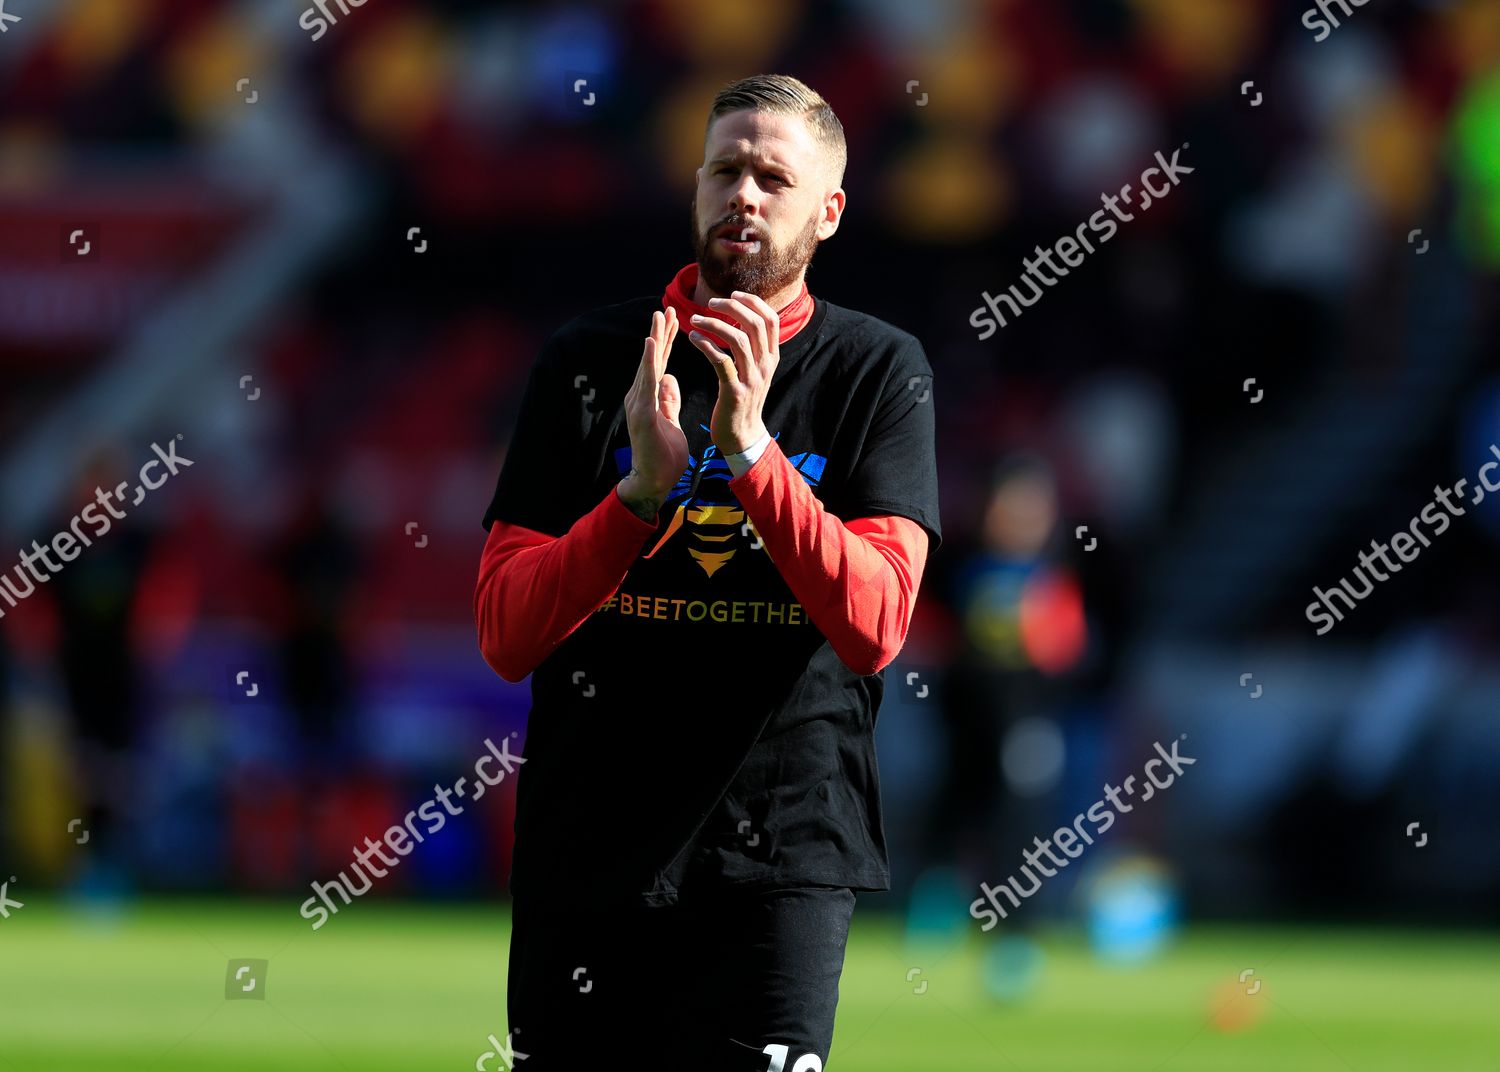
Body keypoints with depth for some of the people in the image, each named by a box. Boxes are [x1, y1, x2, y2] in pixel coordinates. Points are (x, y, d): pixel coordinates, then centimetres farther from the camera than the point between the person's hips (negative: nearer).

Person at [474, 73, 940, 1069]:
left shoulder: (879, 372, 2)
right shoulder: (589, 360, 6)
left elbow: (873, 631, -12)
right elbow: (506, 637, -3)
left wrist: (750, 446, -22)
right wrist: (641, 492, -18)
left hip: (780, 857, -2)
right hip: (584, 854, 2)